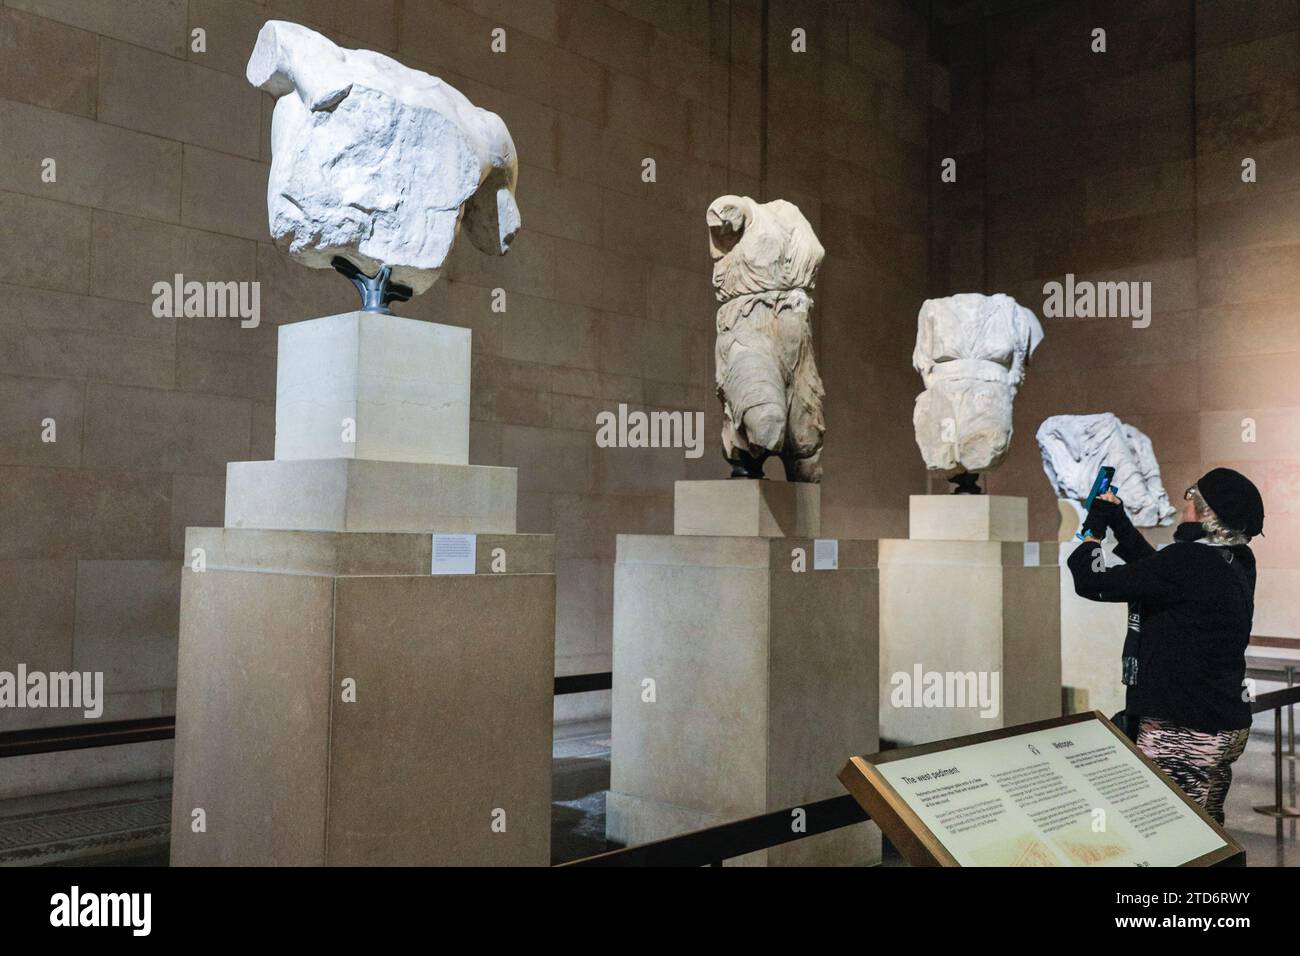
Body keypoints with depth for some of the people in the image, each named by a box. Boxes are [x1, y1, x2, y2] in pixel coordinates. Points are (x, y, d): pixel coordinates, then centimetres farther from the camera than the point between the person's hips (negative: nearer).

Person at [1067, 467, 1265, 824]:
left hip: (1182, 735, -9)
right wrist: (1118, 521, 21)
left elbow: (1093, 582, -18)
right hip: (1227, 727, 9)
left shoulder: (1188, 560, -22)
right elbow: (1156, 571, 20)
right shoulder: (1238, 563, 5)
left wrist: (1093, 530, -1)